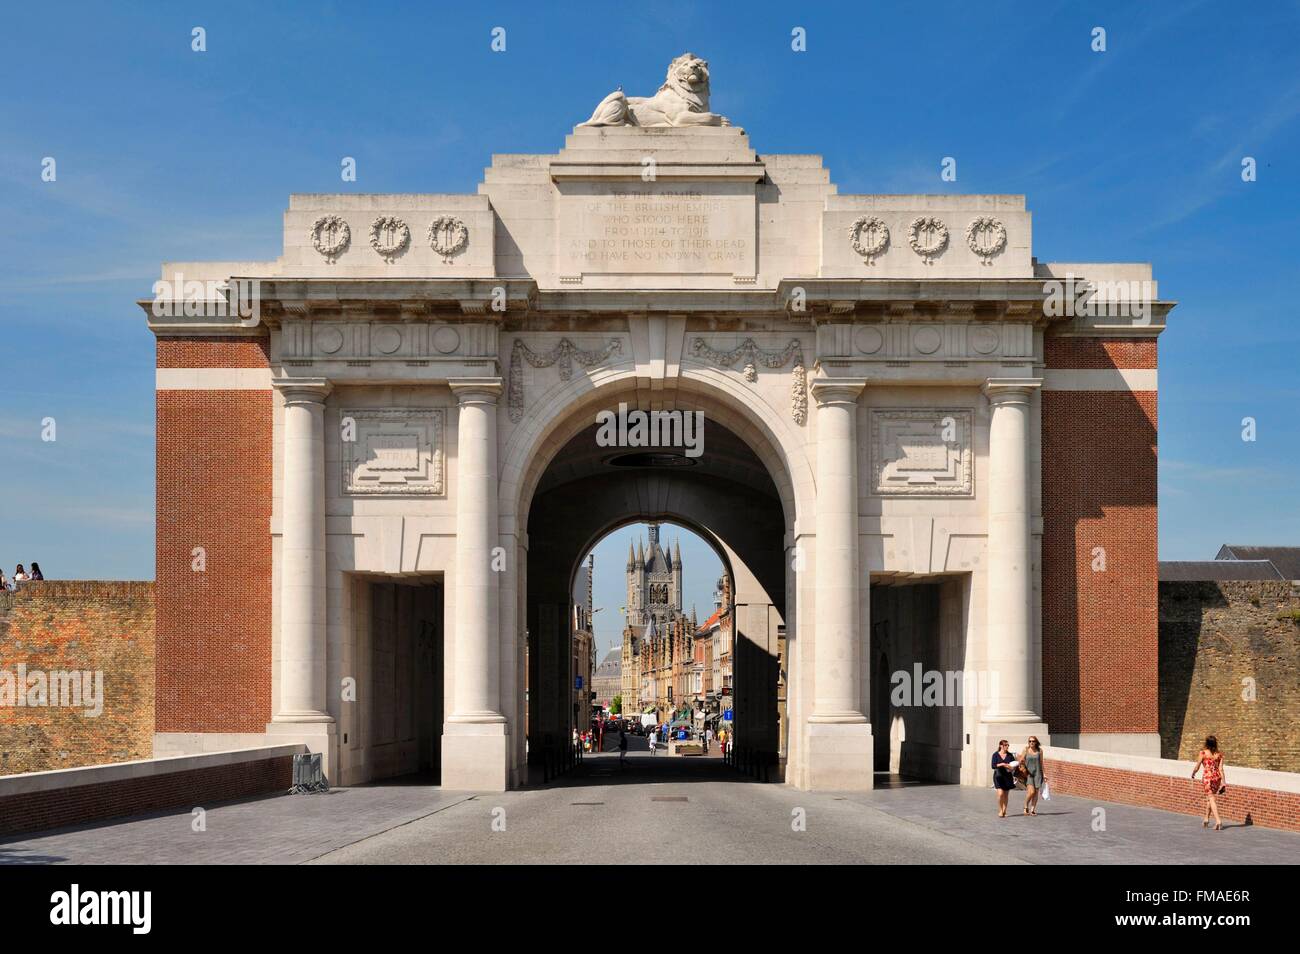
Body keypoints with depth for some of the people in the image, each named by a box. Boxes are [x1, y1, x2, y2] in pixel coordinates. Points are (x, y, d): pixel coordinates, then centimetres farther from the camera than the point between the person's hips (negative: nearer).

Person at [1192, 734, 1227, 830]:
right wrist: (1224, 782, 1)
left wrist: (1193, 774, 19)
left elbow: (1197, 767, -1)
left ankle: (1218, 821, -19)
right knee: (1209, 798, 22)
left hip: (1208, 776, -5)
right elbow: (1221, 769, -1)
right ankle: (1206, 818, 35)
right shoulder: (1219, 754, 3)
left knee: (1211, 799, -5)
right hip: (1217, 776, 5)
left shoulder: (1203, 753, -7)